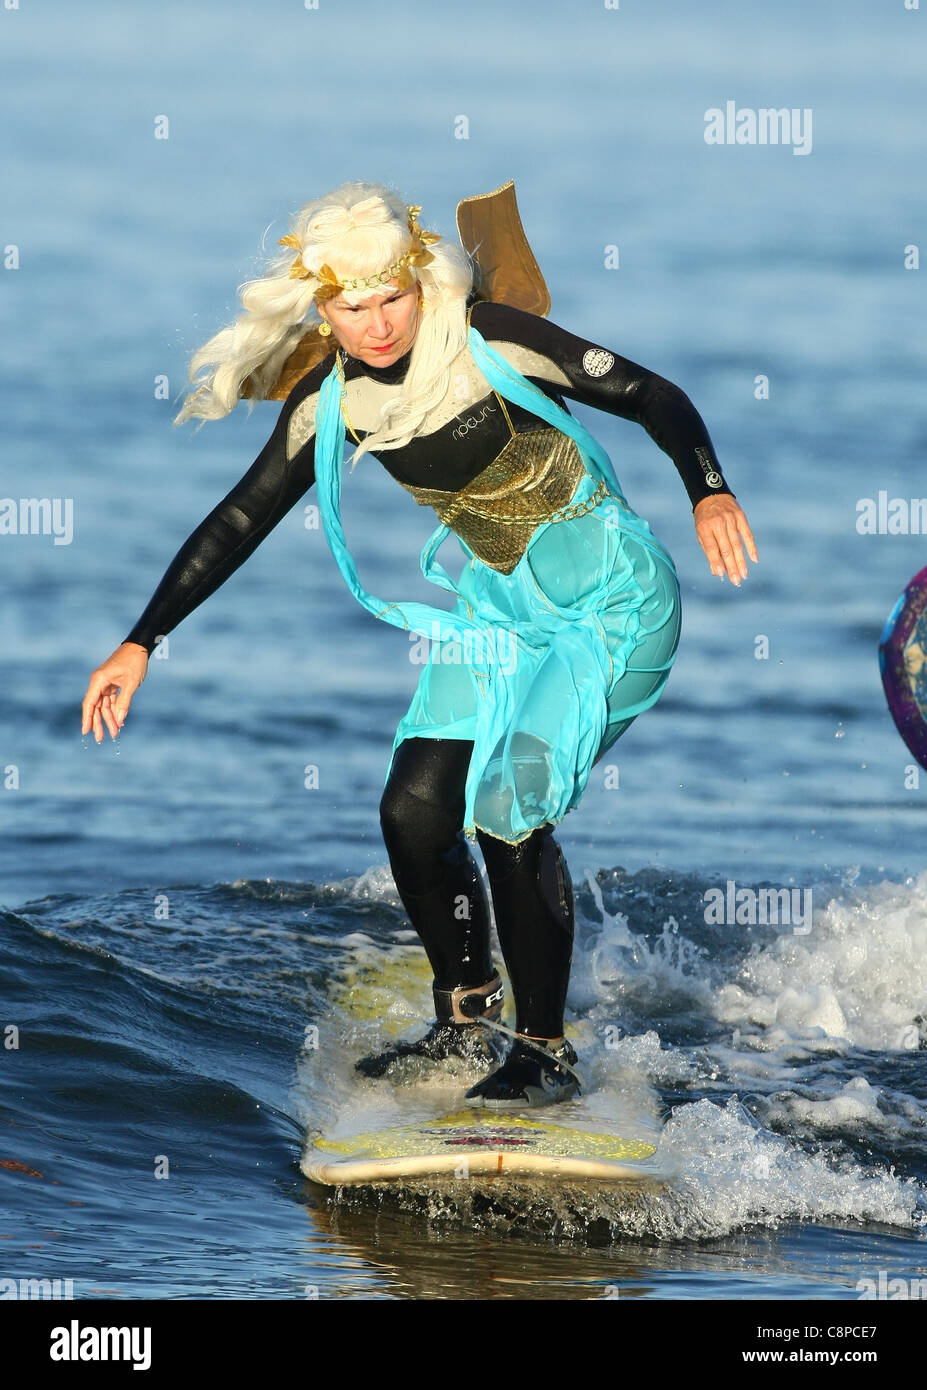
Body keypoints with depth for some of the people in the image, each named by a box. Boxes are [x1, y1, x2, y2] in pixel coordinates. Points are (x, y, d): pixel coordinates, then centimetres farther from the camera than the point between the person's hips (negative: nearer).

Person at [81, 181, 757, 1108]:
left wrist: (708, 494, -33)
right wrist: (140, 644, -2)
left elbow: (651, 396, -15)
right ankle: (467, 1019, 21)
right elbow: (240, 520, 2)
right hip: (495, 609, 6)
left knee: (509, 810, -18)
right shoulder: (334, 401, -4)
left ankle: (546, 1053, -6)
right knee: (415, 812, -1)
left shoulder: (490, 343, -20)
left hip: (609, 599, -6)